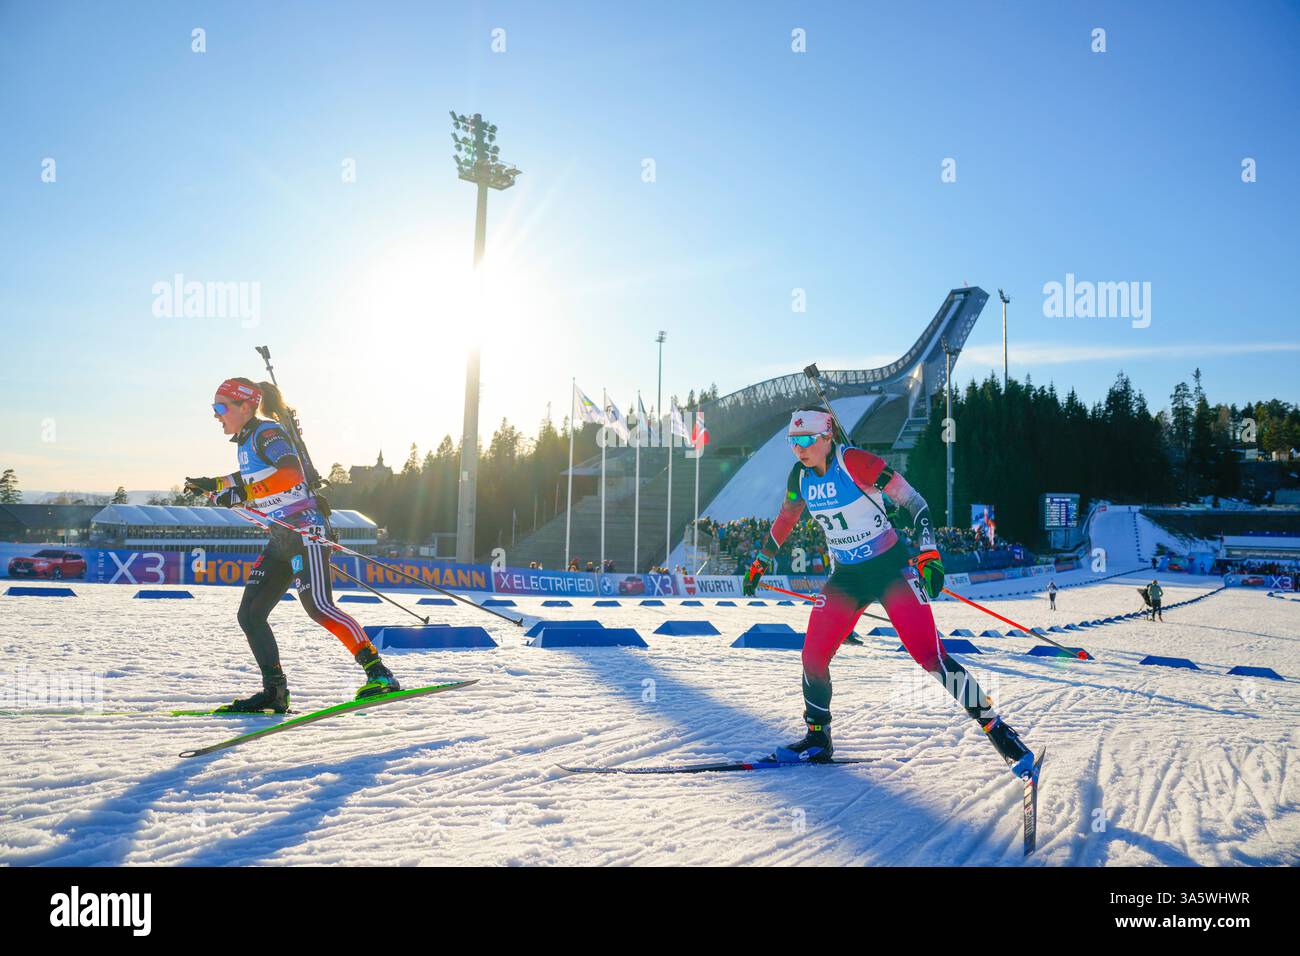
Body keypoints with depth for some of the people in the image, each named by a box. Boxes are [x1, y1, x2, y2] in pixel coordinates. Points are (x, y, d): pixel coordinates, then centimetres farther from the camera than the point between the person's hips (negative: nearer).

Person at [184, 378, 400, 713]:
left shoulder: (268, 432, -8)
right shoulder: (246, 442, 19)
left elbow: (292, 473, -23)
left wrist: (245, 491, -25)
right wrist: (213, 488, 28)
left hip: (304, 528, -10)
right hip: (281, 538, 10)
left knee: (318, 606, -20)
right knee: (250, 615, 4)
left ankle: (378, 673, -18)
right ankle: (274, 691, 6)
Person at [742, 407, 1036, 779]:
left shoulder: (856, 462, -19)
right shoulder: (800, 476, -1)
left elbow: (913, 503, -16)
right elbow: (785, 520, 18)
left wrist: (928, 553, -25)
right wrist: (761, 563, 26)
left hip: (891, 568, -6)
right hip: (846, 576, 6)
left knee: (930, 655, -16)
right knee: (813, 657, -1)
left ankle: (996, 728, -5)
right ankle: (817, 741, 19)